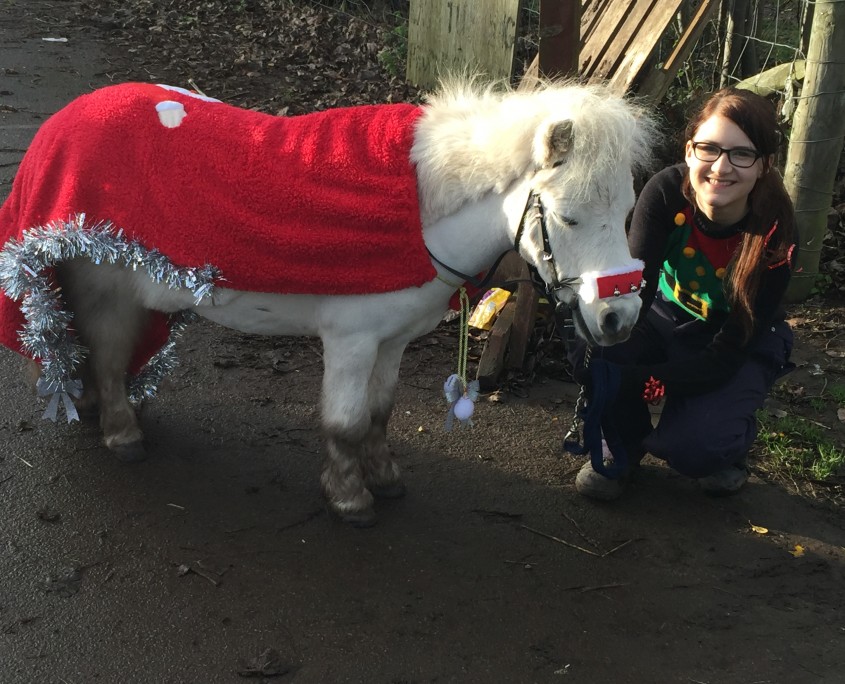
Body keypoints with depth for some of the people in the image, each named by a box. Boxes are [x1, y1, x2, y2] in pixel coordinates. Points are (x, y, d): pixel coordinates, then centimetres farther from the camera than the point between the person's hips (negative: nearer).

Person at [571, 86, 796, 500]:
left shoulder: (774, 236, -28)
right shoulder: (666, 194, -24)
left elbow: (728, 353, -27)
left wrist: (637, 381, -40)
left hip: (744, 346, -2)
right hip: (668, 318, 3)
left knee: (689, 446, -27)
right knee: (595, 354, -28)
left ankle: (733, 439, 12)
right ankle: (625, 446, 3)